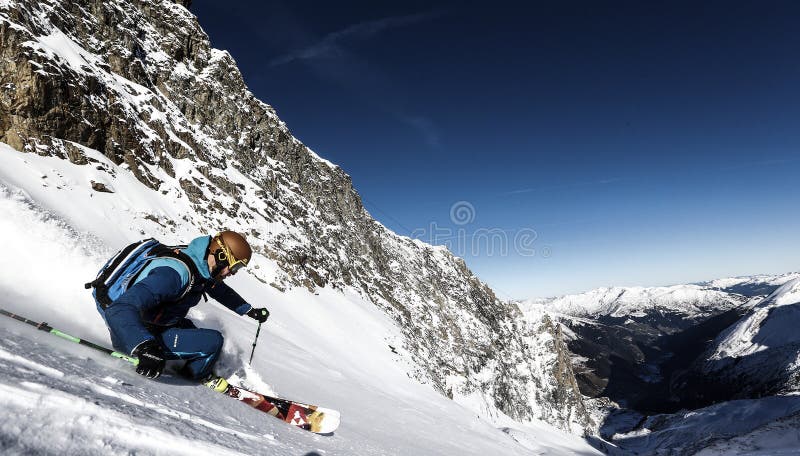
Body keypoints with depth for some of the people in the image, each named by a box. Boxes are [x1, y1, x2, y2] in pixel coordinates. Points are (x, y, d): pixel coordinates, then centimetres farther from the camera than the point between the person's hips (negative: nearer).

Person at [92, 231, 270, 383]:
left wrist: (250, 310, 20)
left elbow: (220, 289, 17)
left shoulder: (200, 264, -3)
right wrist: (146, 347, -49)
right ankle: (196, 377, 11)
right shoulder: (175, 273, -30)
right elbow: (120, 310, -37)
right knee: (213, 341, -16)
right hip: (132, 339, -9)